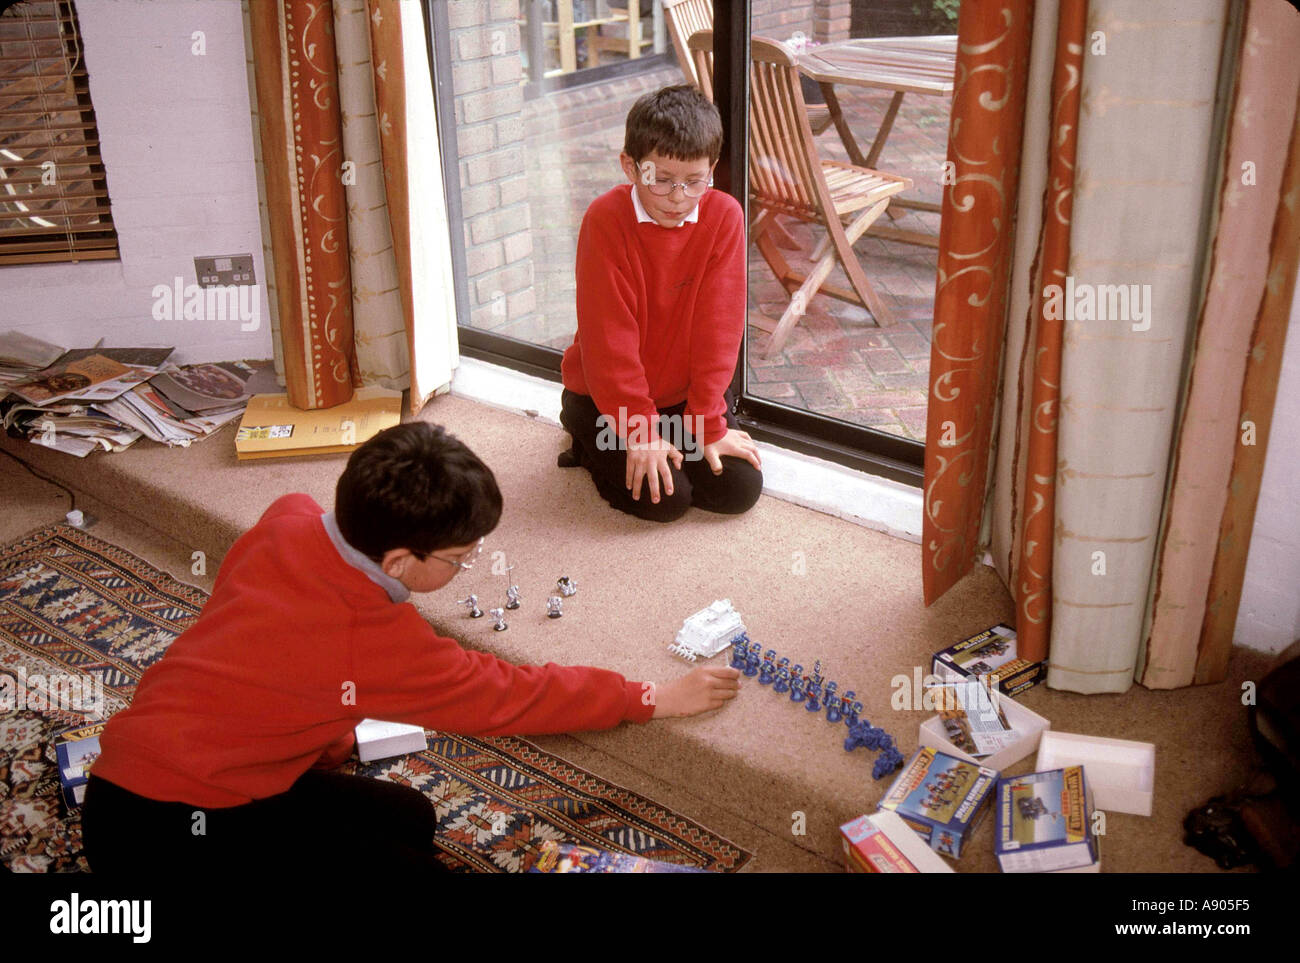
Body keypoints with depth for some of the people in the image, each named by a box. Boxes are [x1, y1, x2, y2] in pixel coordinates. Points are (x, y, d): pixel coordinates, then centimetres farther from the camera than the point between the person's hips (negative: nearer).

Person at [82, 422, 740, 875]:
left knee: (407, 817, 11)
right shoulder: (376, 642, -25)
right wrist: (652, 699, -3)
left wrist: (331, 739, 12)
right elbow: (505, 695, -12)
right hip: (164, 832, -9)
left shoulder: (287, 520, -7)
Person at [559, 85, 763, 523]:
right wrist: (641, 433, -18)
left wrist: (708, 424, -12)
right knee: (665, 500, -15)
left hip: (686, 392, 4)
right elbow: (609, 339, -20)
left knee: (739, 490, -7)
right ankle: (592, 442, 13)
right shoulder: (606, 220, -21)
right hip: (606, 395, -3)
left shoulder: (724, 216, -13)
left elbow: (717, 327, -11)